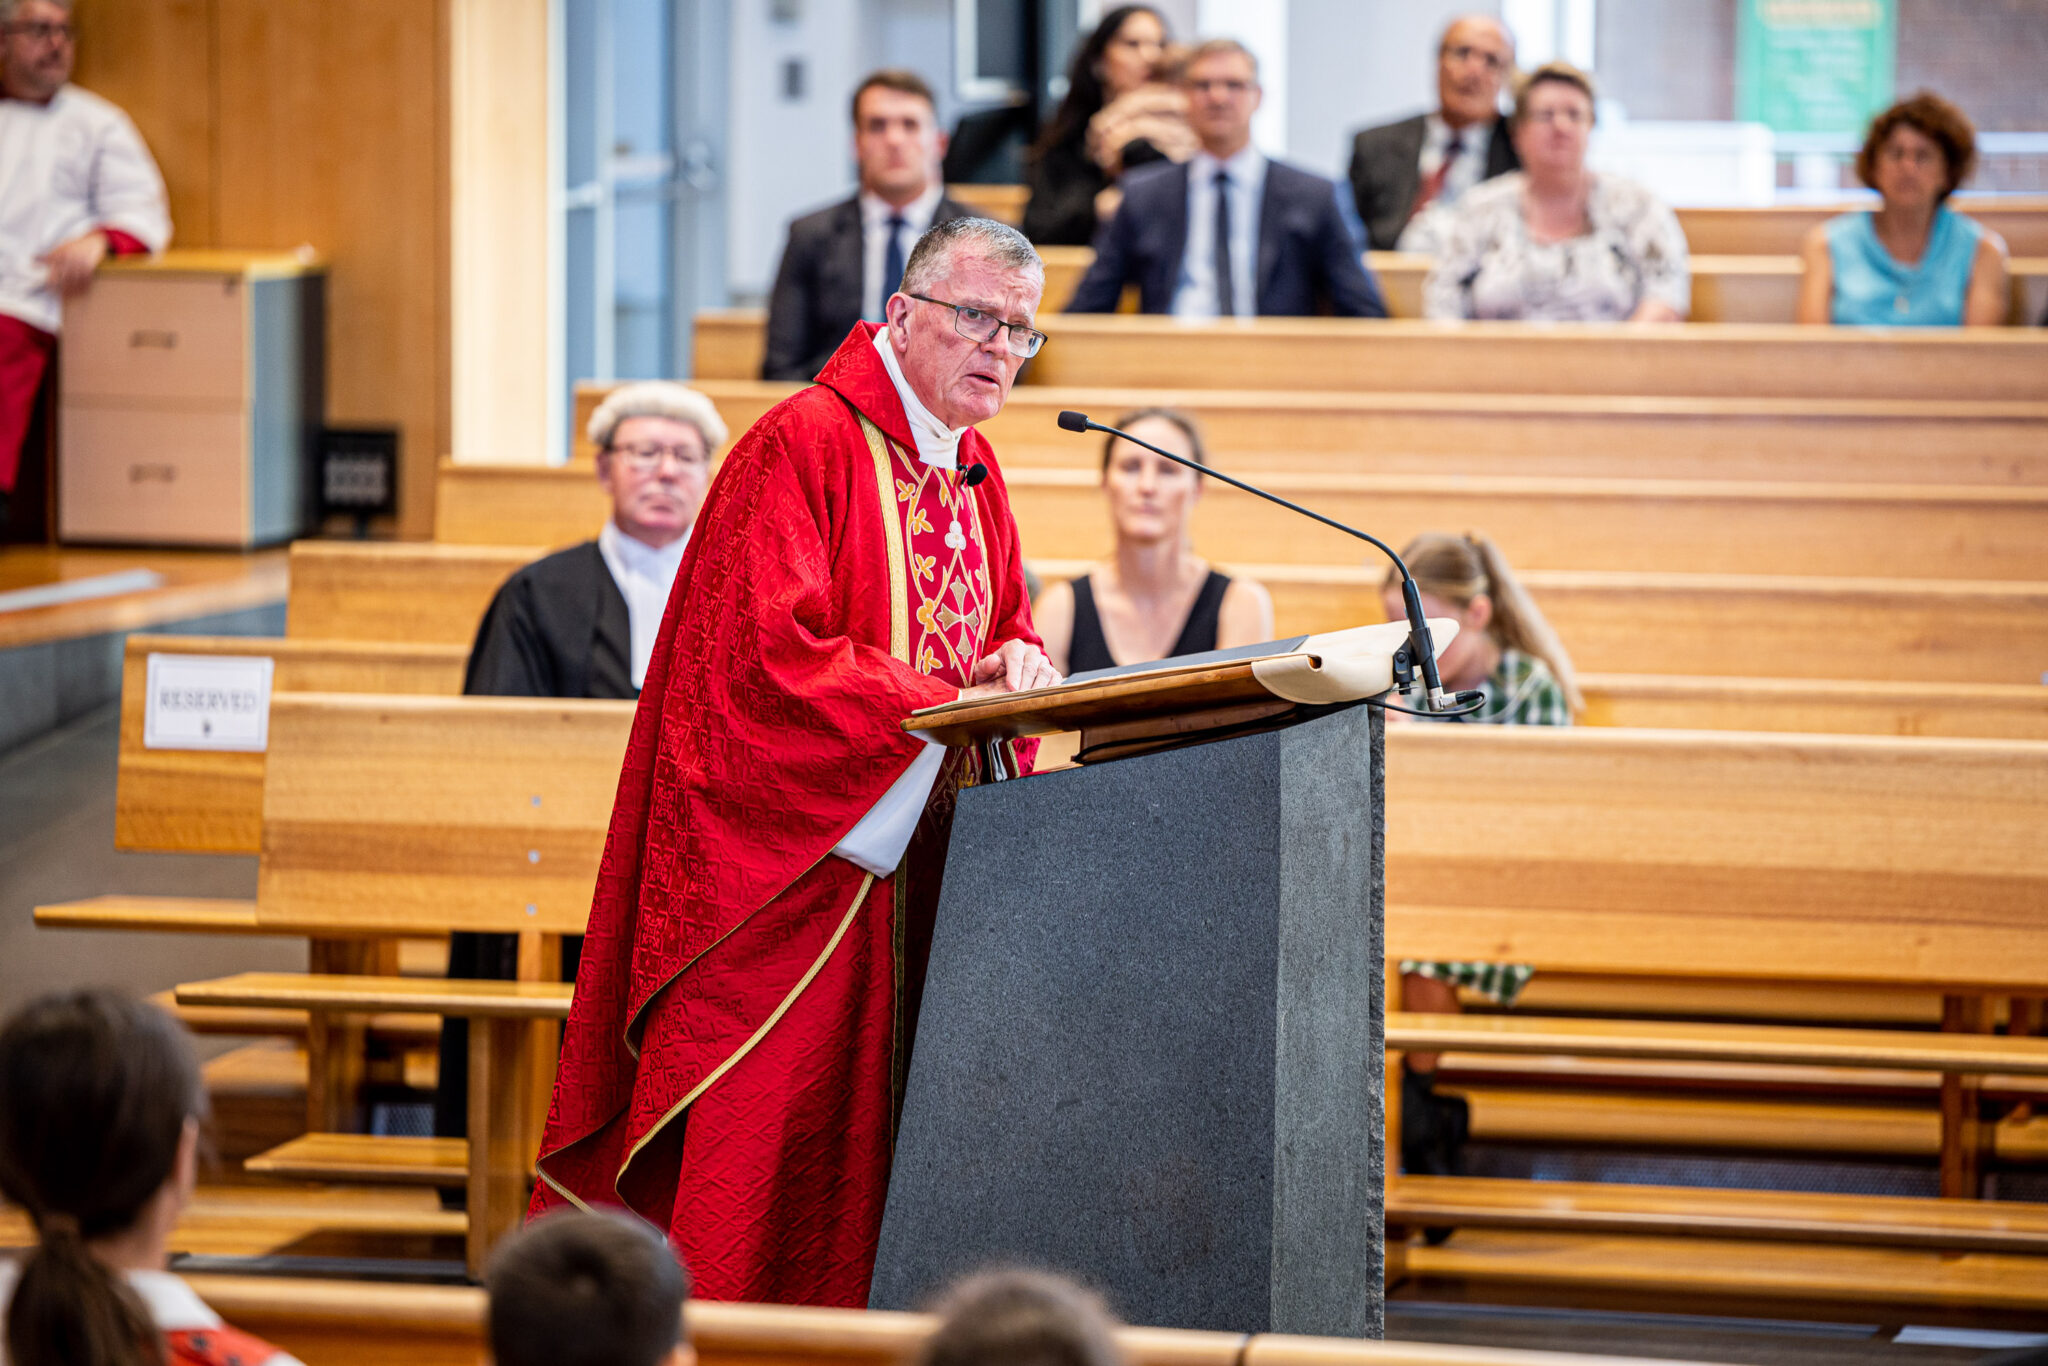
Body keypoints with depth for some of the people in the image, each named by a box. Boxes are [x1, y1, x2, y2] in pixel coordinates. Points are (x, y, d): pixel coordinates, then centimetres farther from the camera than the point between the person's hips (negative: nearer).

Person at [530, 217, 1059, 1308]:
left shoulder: (973, 477, 15)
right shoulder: (804, 444, -12)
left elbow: (1003, 629, 23)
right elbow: (770, 654, -20)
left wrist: (1016, 664, -3)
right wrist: (948, 704, -21)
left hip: (910, 868, 8)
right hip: (791, 851, -8)